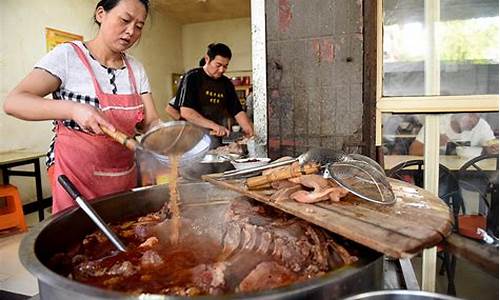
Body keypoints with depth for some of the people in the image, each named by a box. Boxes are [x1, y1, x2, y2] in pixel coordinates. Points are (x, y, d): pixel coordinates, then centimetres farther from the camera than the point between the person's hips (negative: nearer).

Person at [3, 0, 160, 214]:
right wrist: (73, 109, -33)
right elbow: (13, 102, -17)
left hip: (124, 174, 5)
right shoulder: (67, 55, -9)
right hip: (76, 174, -4)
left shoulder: (136, 69, 4)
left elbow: (151, 121, 2)